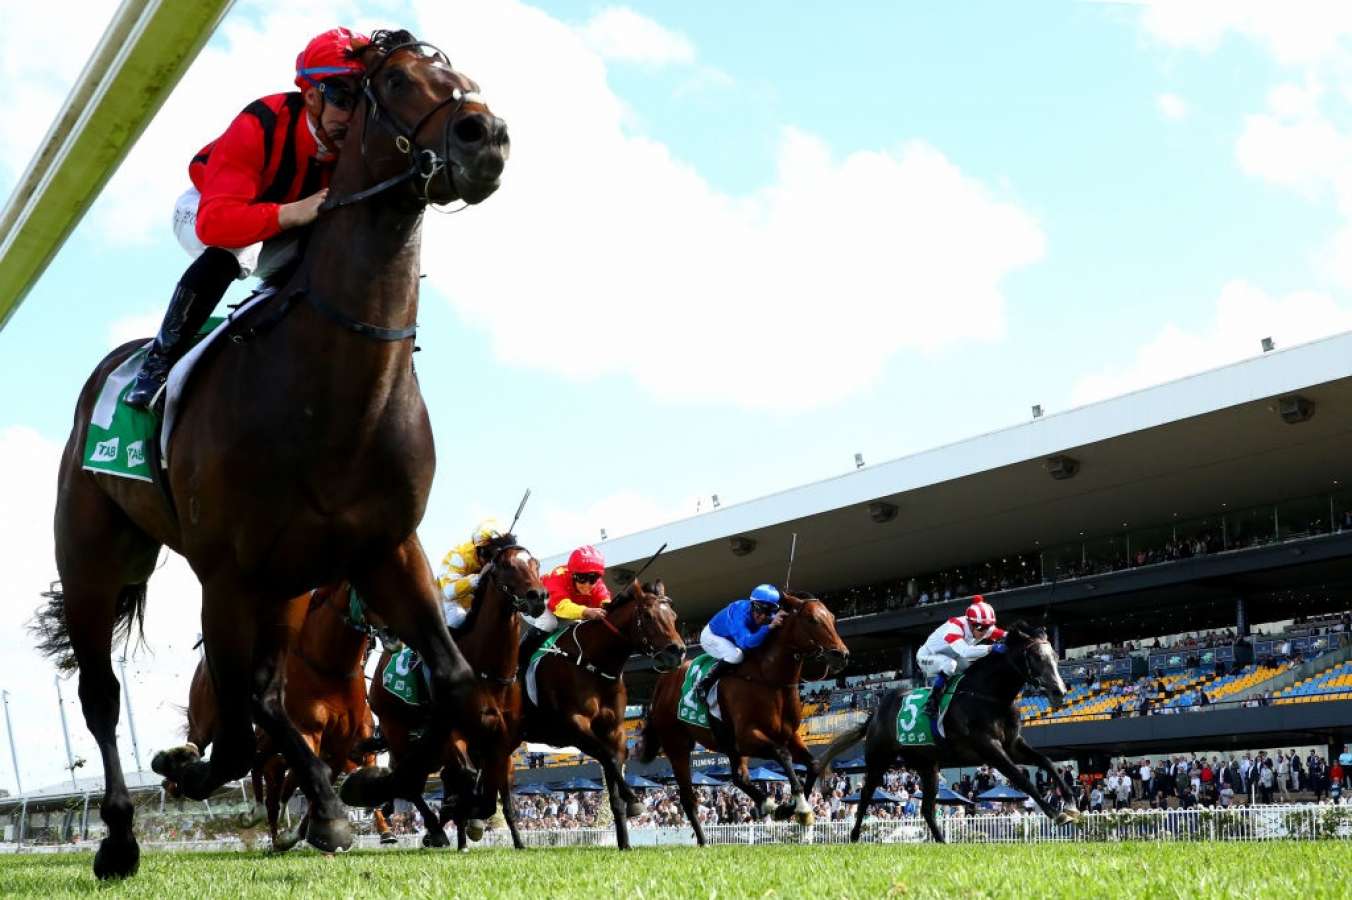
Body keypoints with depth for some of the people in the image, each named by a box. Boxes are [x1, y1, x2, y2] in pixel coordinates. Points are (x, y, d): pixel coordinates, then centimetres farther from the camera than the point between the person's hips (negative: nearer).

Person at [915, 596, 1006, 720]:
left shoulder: (984, 628, -13)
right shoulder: (954, 626, -36)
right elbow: (964, 651, -53)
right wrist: (991, 648, -62)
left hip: (950, 659, 8)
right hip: (927, 657, -8)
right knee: (949, 664, -38)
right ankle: (931, 703, -30)